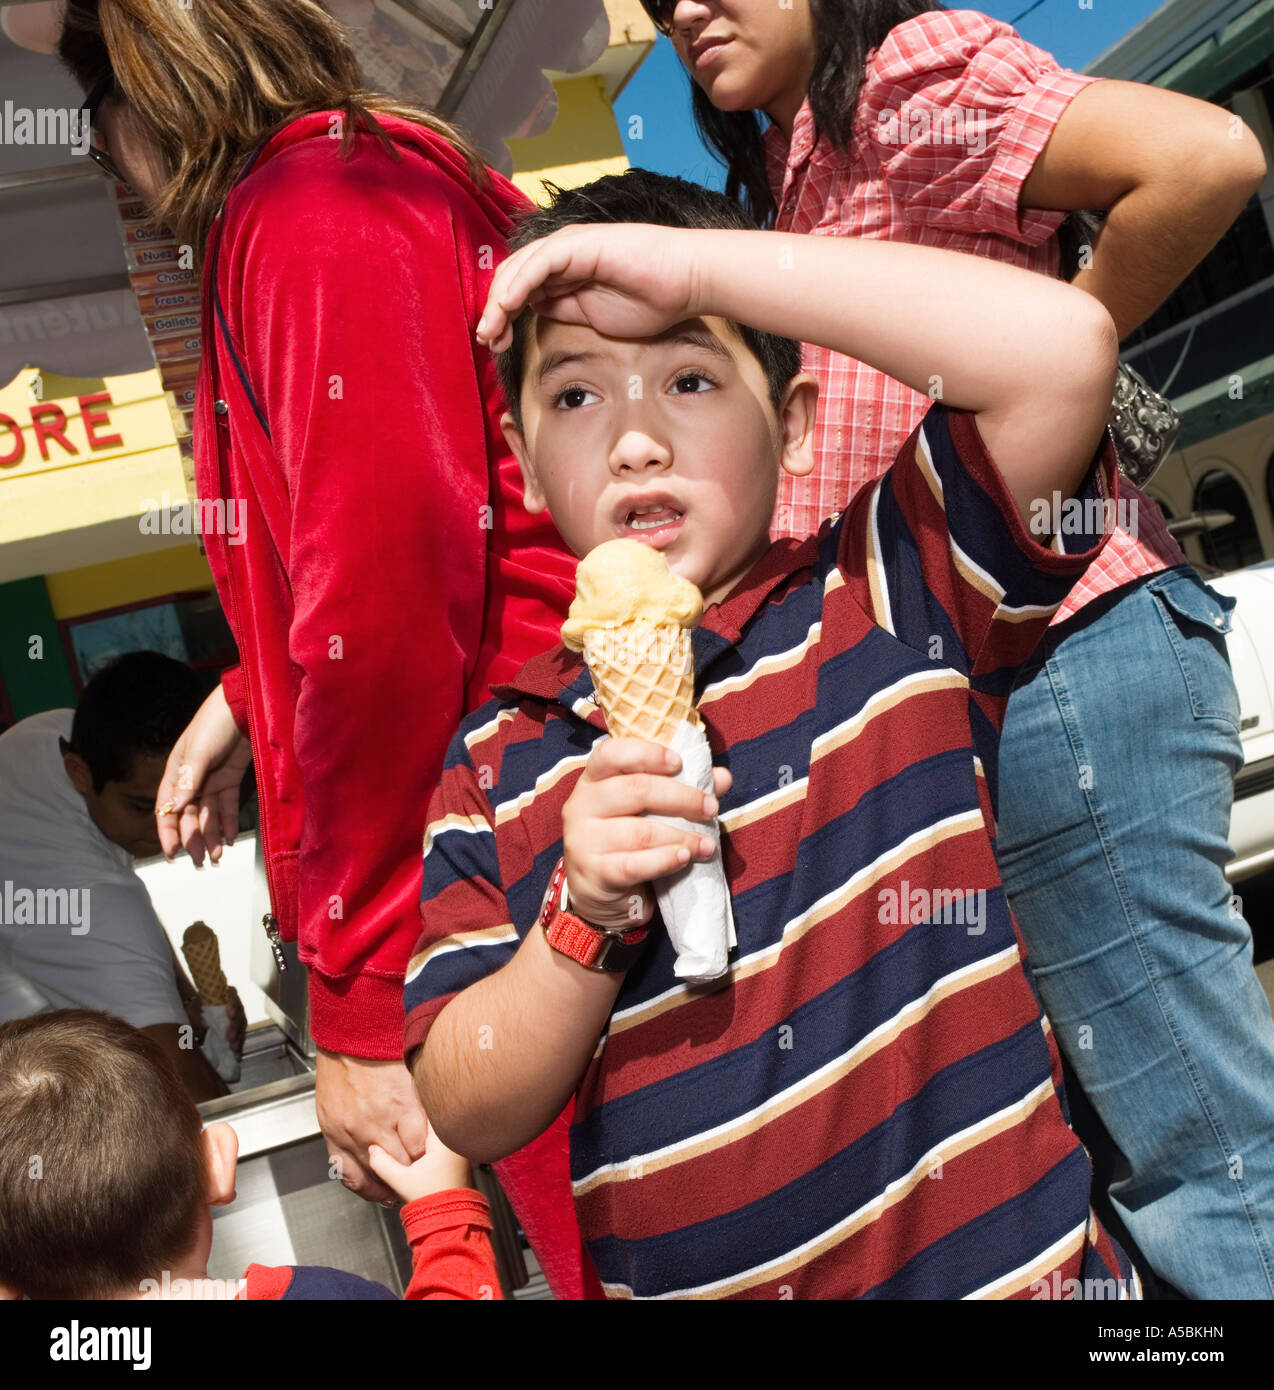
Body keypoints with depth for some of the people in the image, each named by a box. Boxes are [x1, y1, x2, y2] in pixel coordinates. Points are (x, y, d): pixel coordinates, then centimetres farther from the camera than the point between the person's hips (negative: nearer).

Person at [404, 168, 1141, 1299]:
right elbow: (470, 1116, 1)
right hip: (674, 1280, 2)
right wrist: (586, 918, -17)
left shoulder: (886, 600, -4)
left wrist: (690, 262, -17)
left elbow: (1064, 346, -20)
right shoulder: (495, 766, 2)